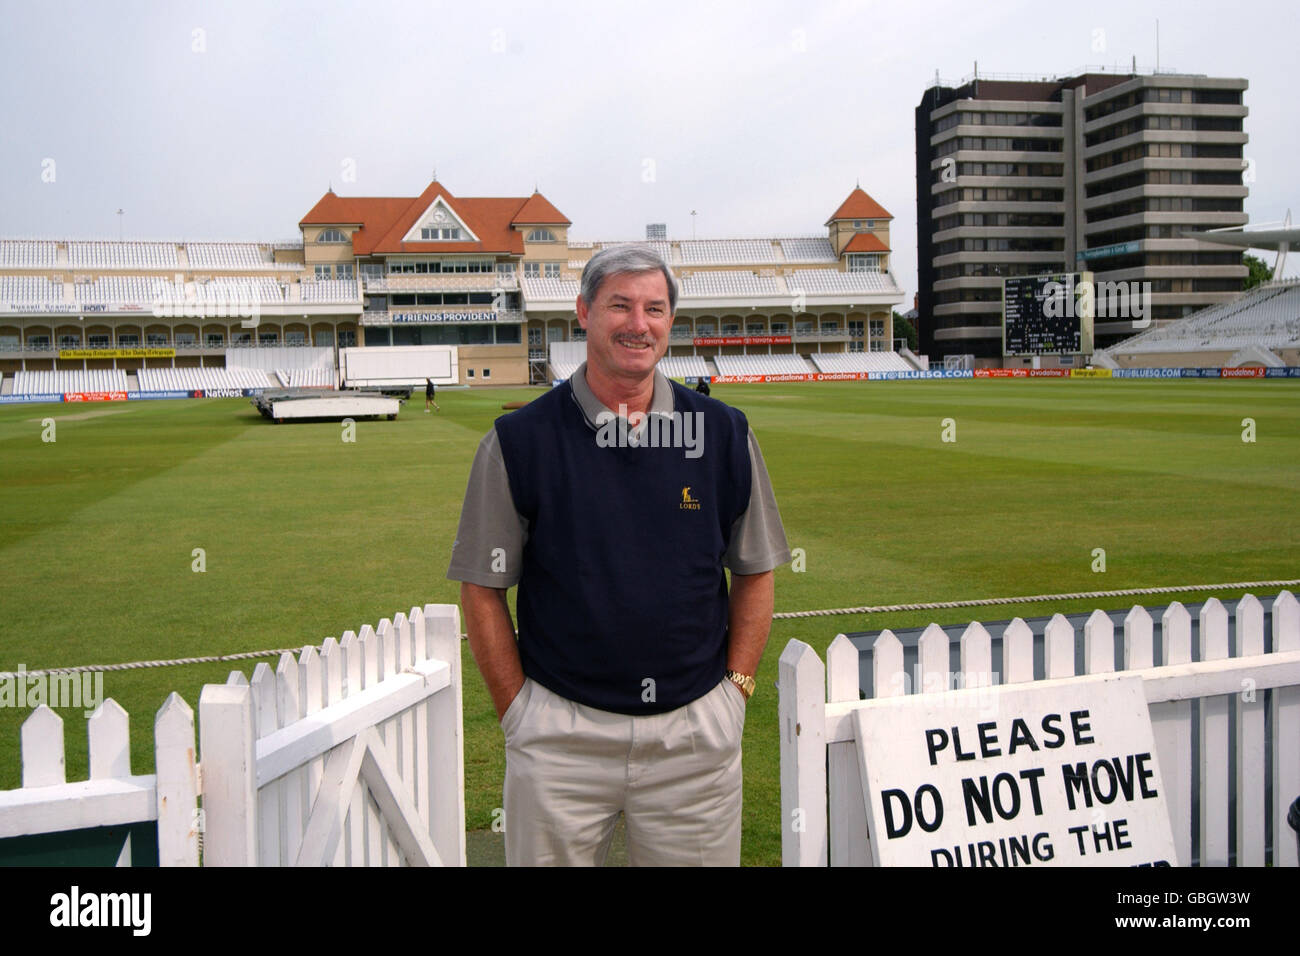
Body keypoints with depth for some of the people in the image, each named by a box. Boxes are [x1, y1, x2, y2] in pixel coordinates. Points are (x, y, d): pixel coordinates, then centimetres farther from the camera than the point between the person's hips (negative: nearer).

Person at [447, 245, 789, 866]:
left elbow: (755, 572, 11)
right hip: (558, 740, -1)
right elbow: (482, 588, 0)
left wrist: (735, 686, 4)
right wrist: (518, 713, -4)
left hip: (696, 733, 2)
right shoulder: (520, 441, -4)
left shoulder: (723, 434, 3)